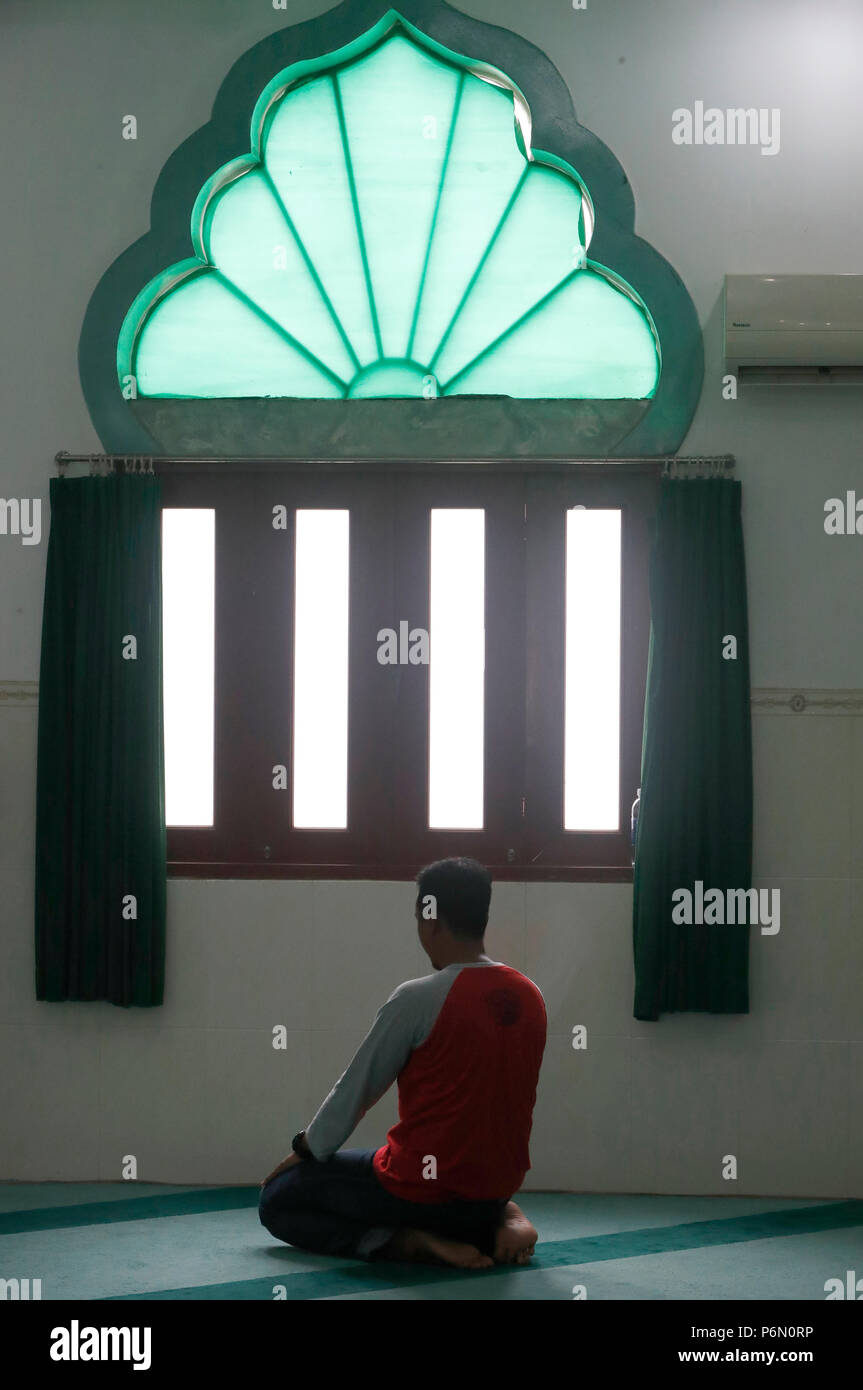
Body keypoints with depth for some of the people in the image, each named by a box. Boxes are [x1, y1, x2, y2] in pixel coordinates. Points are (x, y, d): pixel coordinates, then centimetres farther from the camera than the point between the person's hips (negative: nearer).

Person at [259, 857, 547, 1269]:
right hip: (499, 1184, 7)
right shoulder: (530, 997, 1)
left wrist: (304, 1151, 11)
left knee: (278, 1200, 11)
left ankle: (412, 1240, -9)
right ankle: (499, 1221, 7)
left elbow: (354, 1092, -7)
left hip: (425, 1186, -6)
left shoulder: (418, 999, -18)